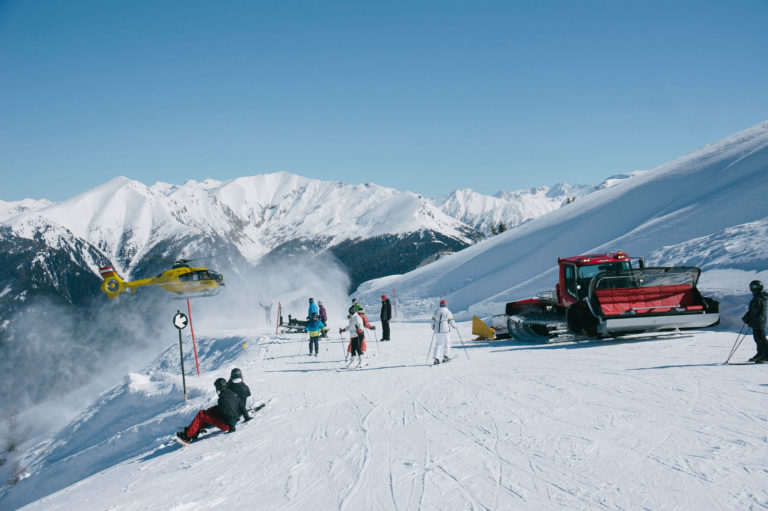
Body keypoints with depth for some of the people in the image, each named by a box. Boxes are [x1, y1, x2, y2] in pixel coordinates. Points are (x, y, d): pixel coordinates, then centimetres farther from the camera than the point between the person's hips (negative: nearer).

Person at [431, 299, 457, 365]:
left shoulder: (436, 312, 5)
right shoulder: (448, 312, -6)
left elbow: (433, 320, 10)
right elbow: (451, 321, -4)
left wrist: (433, 327, 26)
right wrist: (454, 326, 15)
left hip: (437, 331, 3)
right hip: (445, 330, -3)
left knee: (438, 344, 7)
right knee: (447, 344, 11)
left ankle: (436, 358, -4)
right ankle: (446, 356, 5)